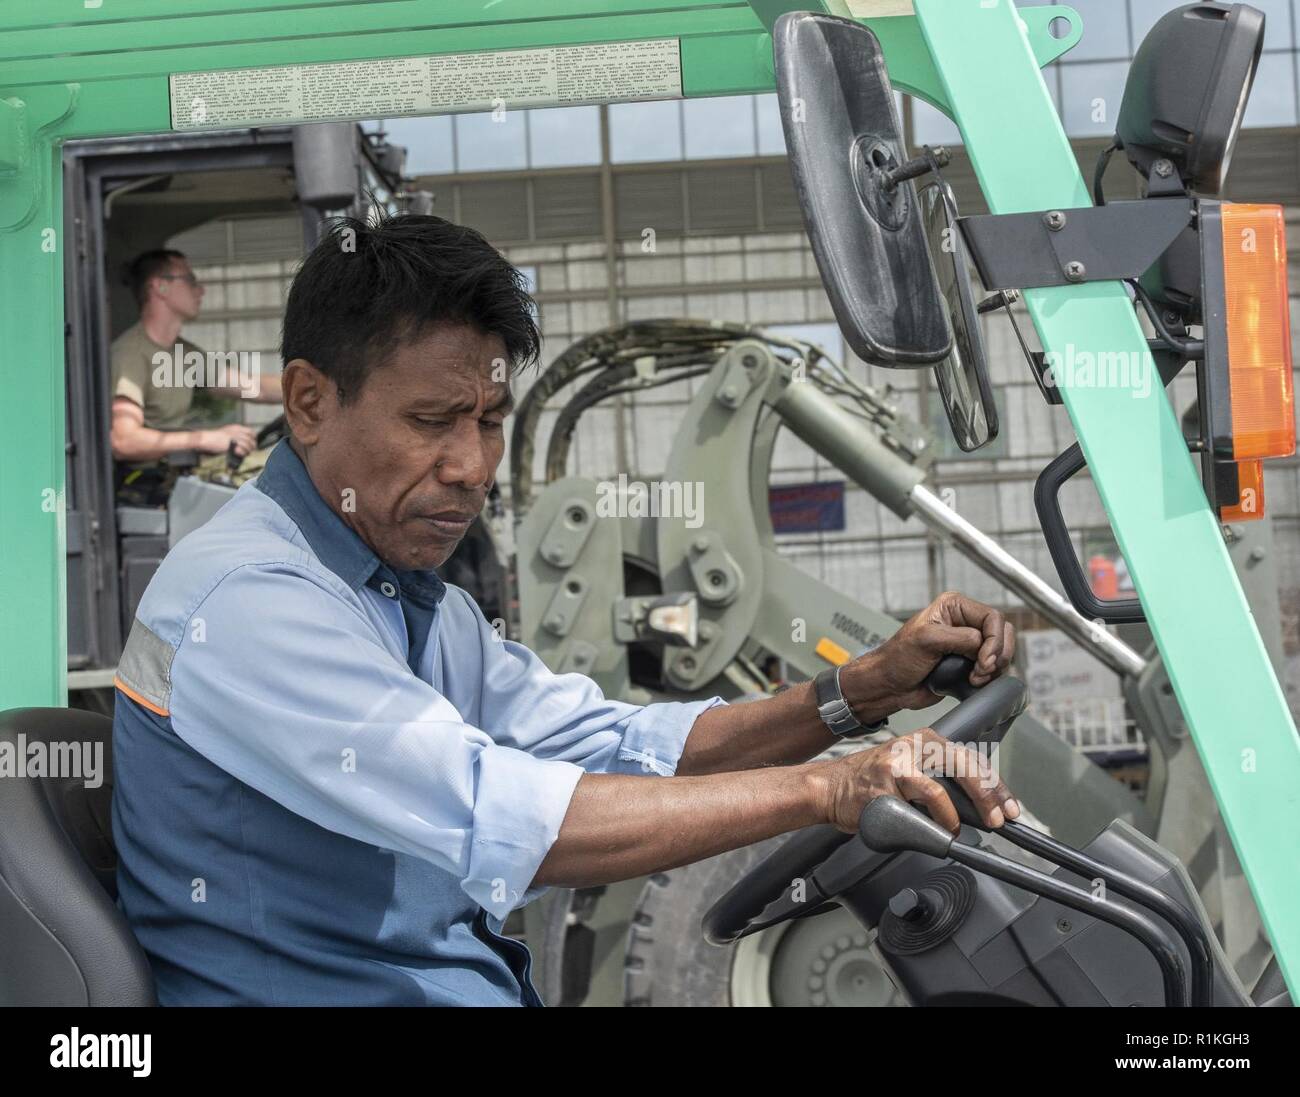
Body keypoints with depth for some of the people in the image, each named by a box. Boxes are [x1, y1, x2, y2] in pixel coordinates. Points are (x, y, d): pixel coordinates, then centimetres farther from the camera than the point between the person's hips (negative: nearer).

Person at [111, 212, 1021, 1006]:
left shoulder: (417, 600, 14)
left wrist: (869, 689, 0)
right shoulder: (243, 601, -18)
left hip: (481, 988, 8)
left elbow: (620, 748, 12)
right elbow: (493, 819, -28)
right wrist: (825, 790, -26)